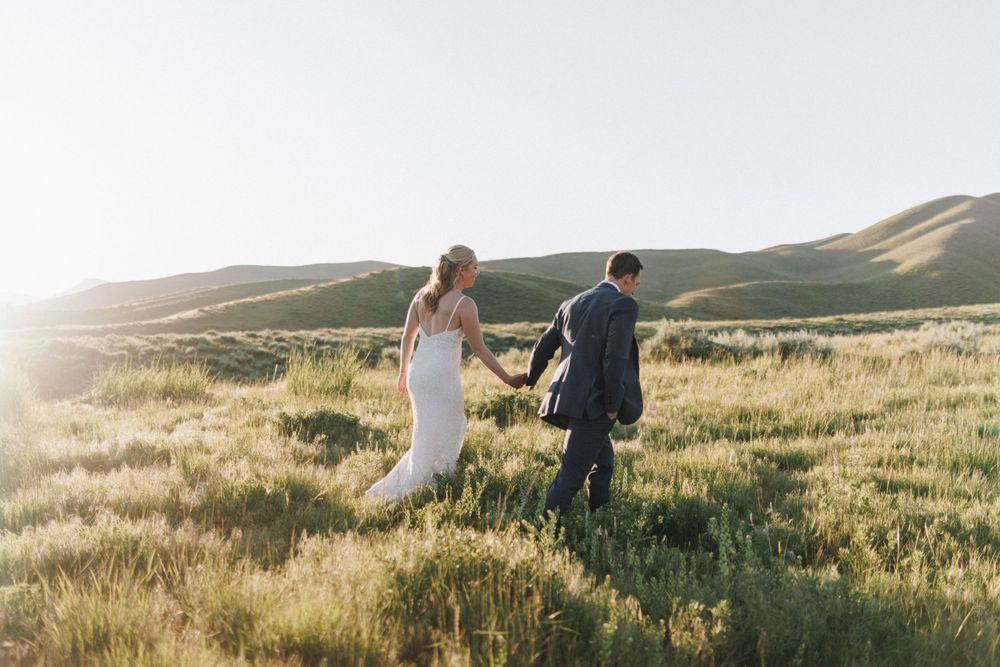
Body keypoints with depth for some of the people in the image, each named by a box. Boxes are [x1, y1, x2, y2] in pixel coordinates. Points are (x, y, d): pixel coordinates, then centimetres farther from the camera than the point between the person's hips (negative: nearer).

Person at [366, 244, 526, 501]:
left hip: (417, 373, 8)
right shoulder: (464, 304, -13)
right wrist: (508, 379, -2)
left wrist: (403, 372, 23)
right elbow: (479, 349, -10)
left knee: (453, 430, 23)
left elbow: (407, 337, 11)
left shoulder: (423, 294, 6)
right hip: (442, 377, -7)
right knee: (437, 444, 6)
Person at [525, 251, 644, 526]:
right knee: (571, 475, -7)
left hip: (569, 398, 8)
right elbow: (615, 358, -19)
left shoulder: (572, 304, 14)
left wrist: (532, 378, 40)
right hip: (593, 403, -8)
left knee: (603, 461, 24)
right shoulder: (623, 305, -8)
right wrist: (613, 406, -11)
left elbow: (543, 347, 21)